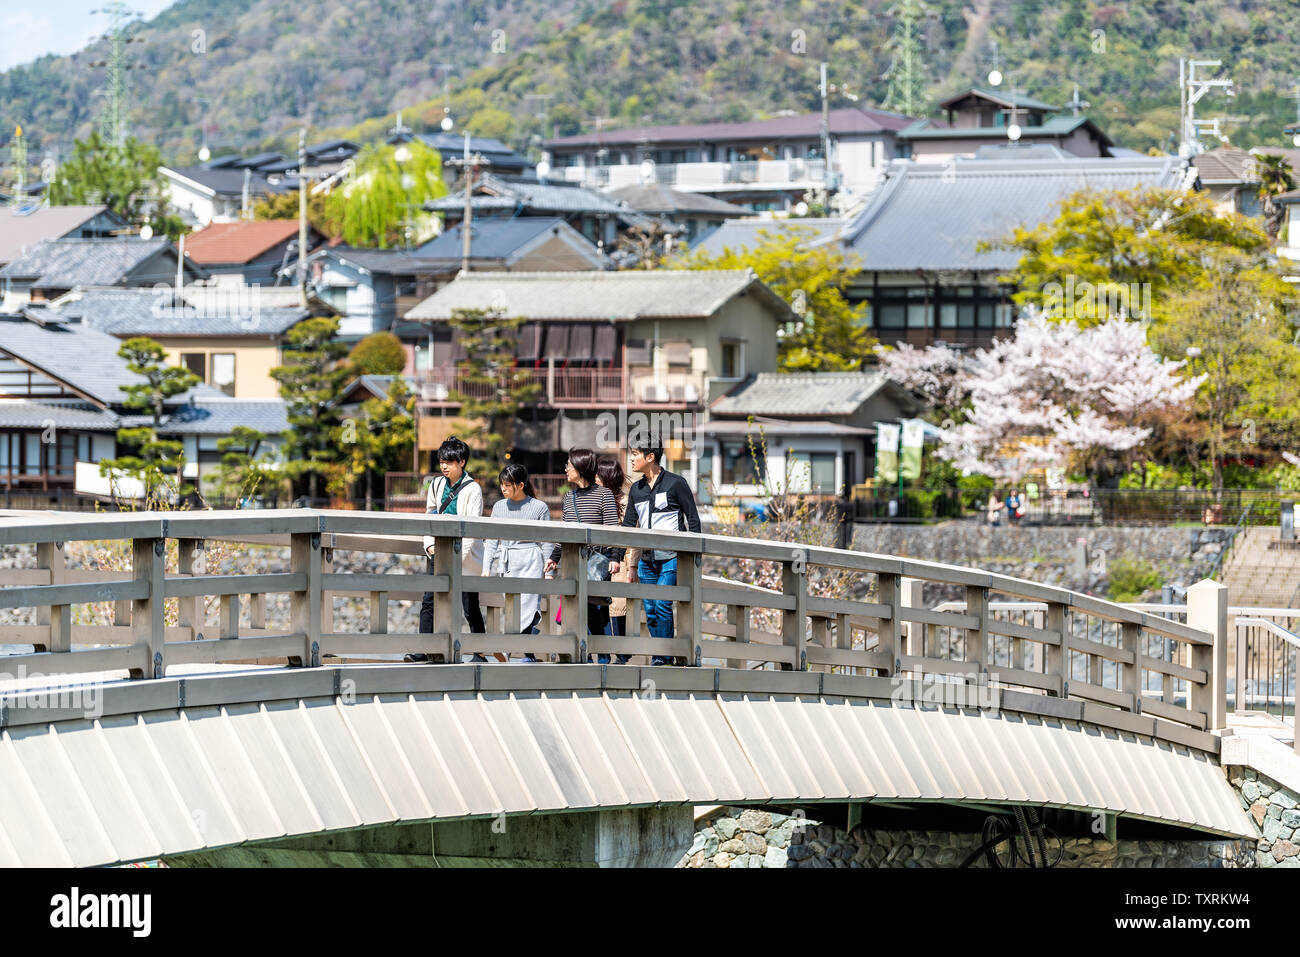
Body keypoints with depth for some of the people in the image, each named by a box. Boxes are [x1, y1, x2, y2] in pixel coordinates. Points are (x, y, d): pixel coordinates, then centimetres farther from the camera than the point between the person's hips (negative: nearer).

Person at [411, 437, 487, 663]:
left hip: (464, 552, -5)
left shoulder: (472, 489, -7)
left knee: (470, 607, -1)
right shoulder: (437, 485, 10)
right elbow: (429, 516, 17)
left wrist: (459, 557, -17)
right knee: (429, 601, -4)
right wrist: (430, 545, 3)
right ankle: (423, 651, -4)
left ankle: (480, 653, 8)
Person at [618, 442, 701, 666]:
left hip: (671, 558, -6)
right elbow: (628, 526, 15)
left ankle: (664, 655, -10)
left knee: (662, 605, -15)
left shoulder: (675, 483, -3)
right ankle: (658, 657, 9)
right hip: (646, 561, 6)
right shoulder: (636, 490, 13)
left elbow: (693, 520, -1)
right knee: (650, 611, 3)